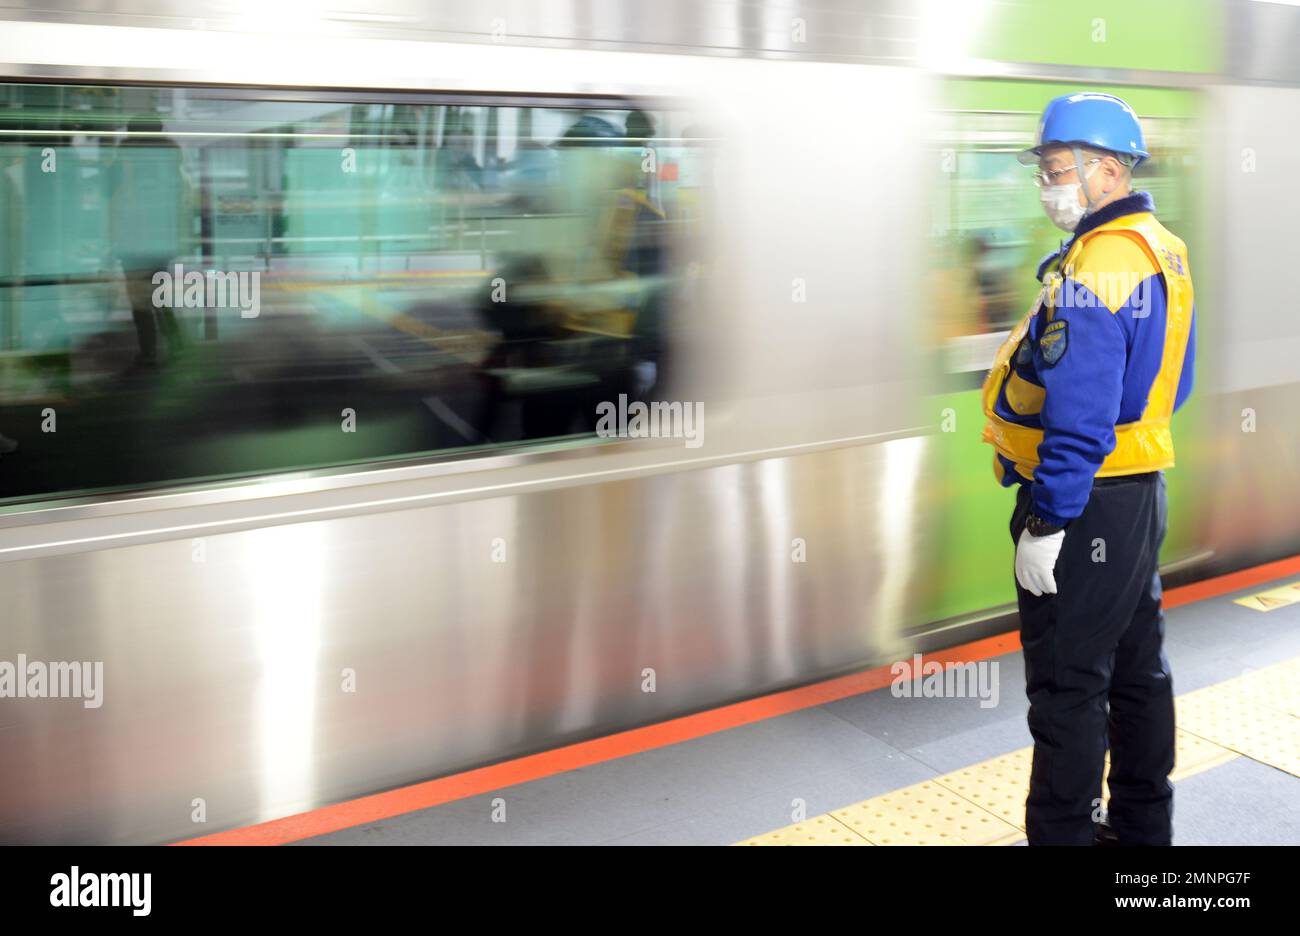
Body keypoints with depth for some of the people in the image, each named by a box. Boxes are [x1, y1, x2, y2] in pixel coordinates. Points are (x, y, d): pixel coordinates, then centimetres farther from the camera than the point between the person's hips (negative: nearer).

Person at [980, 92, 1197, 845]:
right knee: (1137, 668, 19)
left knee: (1068, 686, -1)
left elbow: (1080, 417, -25)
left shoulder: (1097, 264, -20)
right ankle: (1142, 826, 33)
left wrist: (1046, 522, -22)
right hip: (1142, 489, 10)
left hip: (1087, 503, -10)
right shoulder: (1162, 250, 11)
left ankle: (1063, 831, 10)